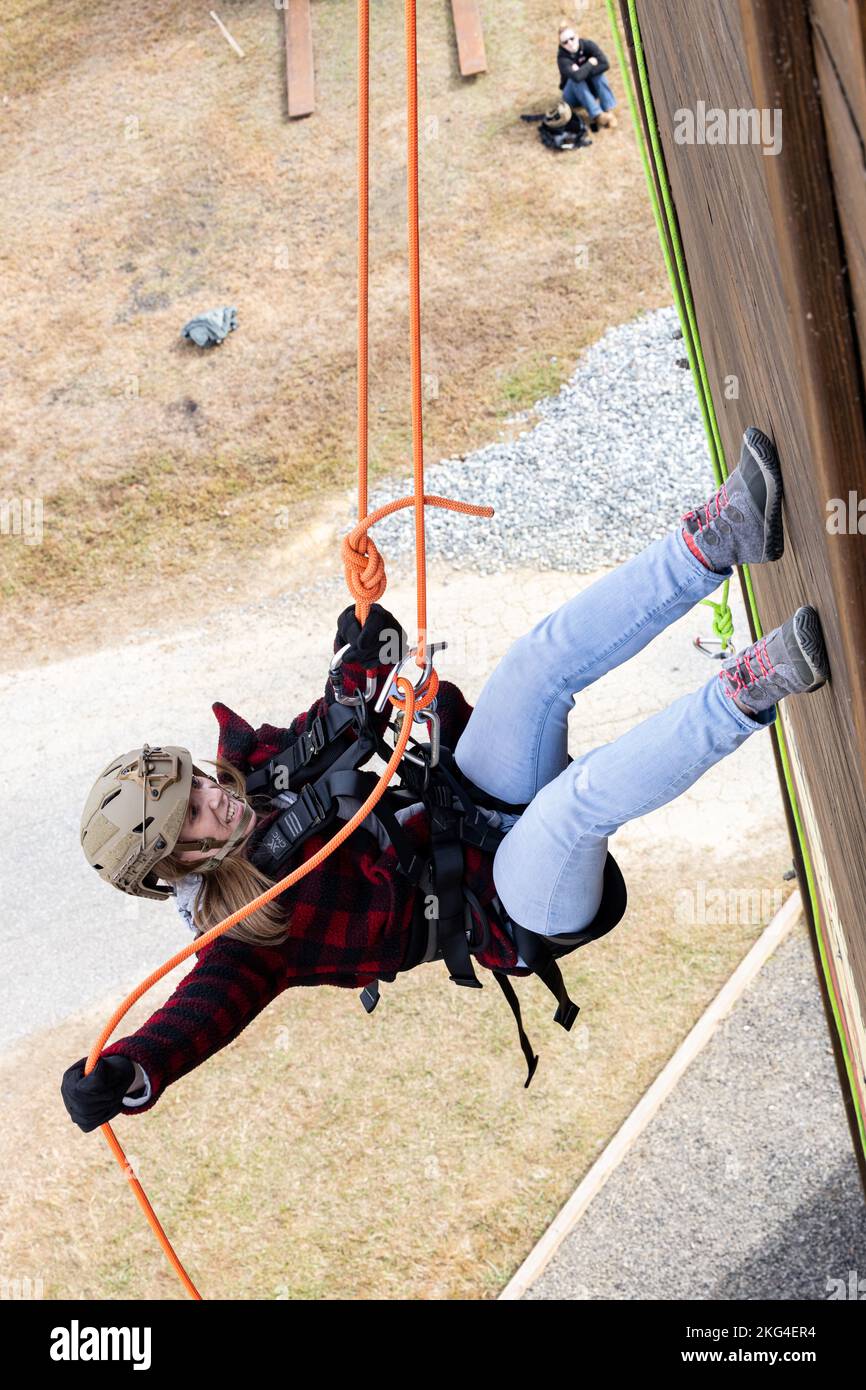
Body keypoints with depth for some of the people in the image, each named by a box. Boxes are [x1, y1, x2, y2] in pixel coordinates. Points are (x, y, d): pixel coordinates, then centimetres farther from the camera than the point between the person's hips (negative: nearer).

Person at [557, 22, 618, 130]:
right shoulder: (562, 57, -25)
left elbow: (605, 64, -29)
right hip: (574, 95, -2)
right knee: (575, 80, -32)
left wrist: (582, 71, -33)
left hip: (591, 88, 2)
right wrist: (590, 64, -28)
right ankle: (597, 115, -39)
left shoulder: (588, 45, -17)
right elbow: (577, 76, -43)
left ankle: (609, 111, -29)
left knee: (598, 72, -25)